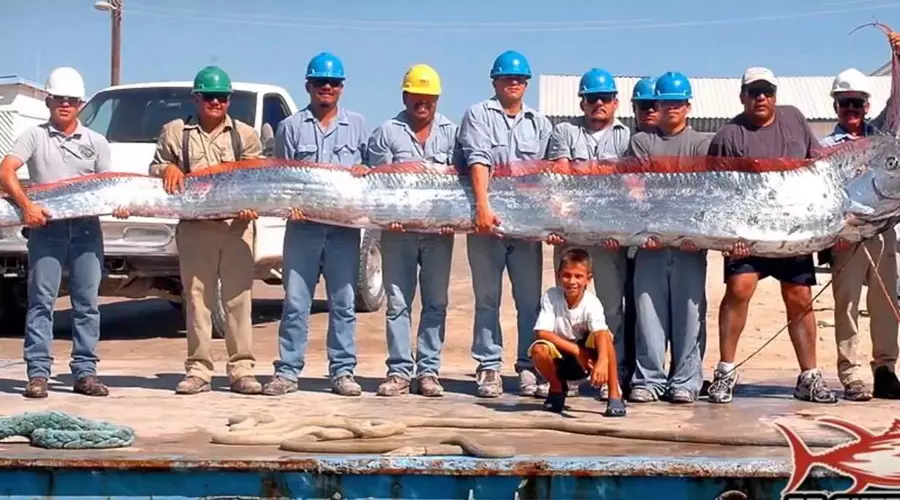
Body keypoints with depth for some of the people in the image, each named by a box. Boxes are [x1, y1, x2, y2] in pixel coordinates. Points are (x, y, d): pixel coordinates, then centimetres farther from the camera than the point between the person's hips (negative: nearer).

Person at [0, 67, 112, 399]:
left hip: (86, 228, 2)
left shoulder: (95, 142, 14)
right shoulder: (34, 136, 7)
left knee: (87, 302, 2)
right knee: (41, 299, -4)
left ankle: (85, 372, 7)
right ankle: (38, 374, -3)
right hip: (45, 226, -2)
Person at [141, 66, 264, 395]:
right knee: (197, 298, 0)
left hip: (237, 225, 0)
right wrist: (168, 169, -6)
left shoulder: (245, 134, 13)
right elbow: (154, 169, 18)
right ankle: (198, 370, 5)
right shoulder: (175, 132, 13)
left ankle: (242, 369, 1)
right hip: (194, 227, 0)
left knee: (238, 297, -2)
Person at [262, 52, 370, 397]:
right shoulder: (291, 127, 10)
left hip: (345, 226, 1)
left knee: (343, 302, 4)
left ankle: (343, 371, 9)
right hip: (303, 225, -1)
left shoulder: (357, 125, 13)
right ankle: (287, 372, 4)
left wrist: (365, 170, -9)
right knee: (295, 302, -1)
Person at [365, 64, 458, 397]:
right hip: (398, 230, -1)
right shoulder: (387, 132, 7)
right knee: (397, 302, 0)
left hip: (439, 231, 1)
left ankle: (428, 370, 8)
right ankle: (399, 371, 4)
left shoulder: (451, 132, 10)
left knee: (436, 302, 3)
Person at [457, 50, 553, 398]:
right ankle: (488, 368, 8)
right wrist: (483, 207, -22)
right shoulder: (478, 115, 4)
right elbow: (478, 160, -9)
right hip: (486, 222, -2)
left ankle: (529, 367, 9)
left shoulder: (540, 124, 15)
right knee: (487, 299, 3)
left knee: (530, 299, 3)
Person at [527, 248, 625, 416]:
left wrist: (602, 361, -57)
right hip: (560, 359, 1)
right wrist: (576, 350, -28)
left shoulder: (592, 303, -19)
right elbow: (542, 333, -23)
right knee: (539, 349, -32)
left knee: (604, 334, -30)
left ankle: (614, 395, -21)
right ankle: (557, 388, 2)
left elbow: (600, 333, -37)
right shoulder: (550, 297, -16)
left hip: (586, 358, -1)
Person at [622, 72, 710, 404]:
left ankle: (686, 381, 5)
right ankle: (649, 379, 4)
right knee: (648, 310, -1)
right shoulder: (642, 142, 14)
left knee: (688, 311, -1)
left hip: (690, 241, 0)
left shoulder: (701, 144, 13)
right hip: (651, 239, 0)